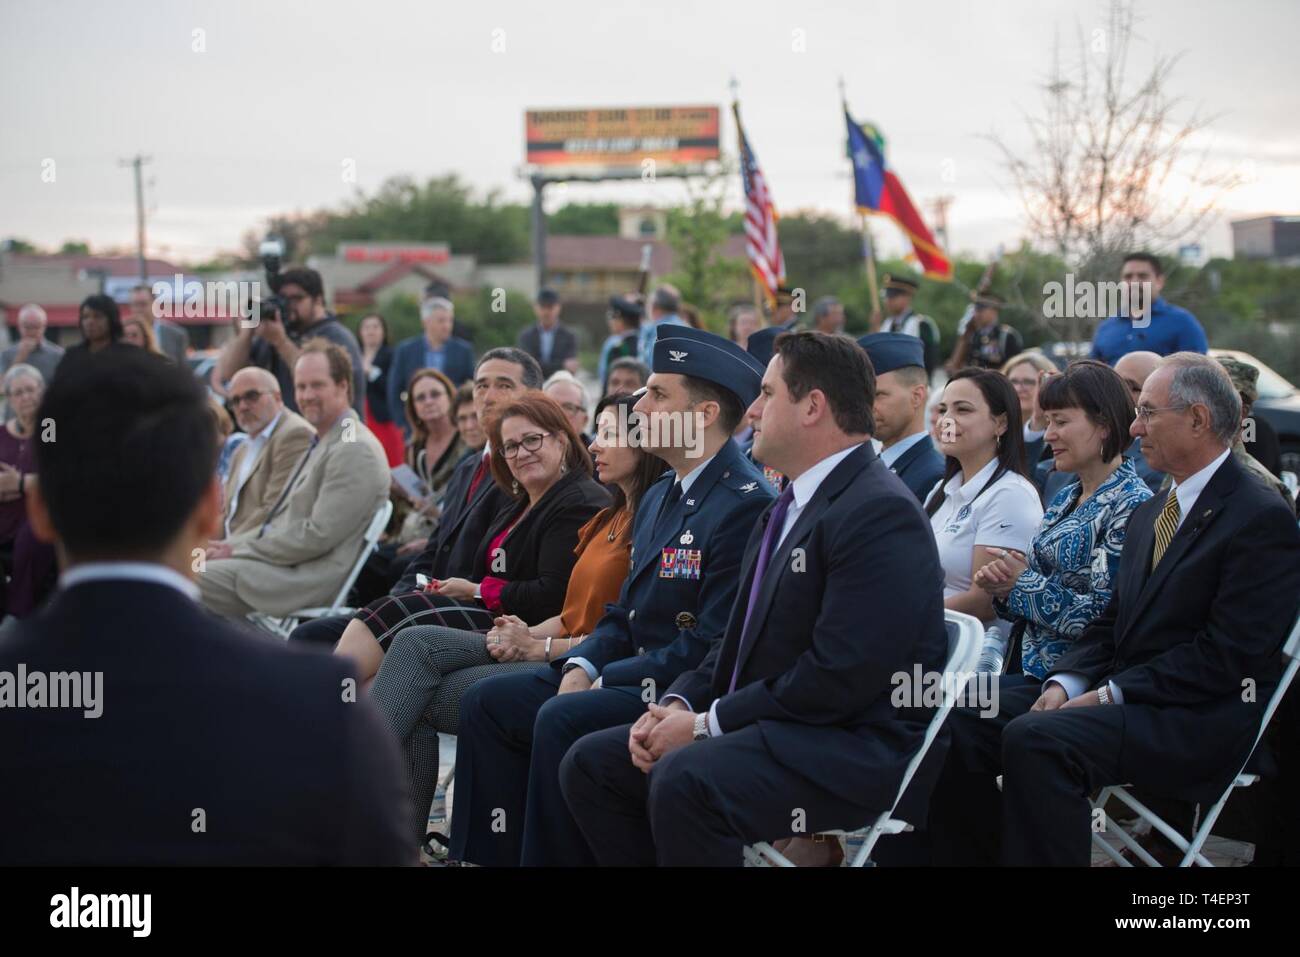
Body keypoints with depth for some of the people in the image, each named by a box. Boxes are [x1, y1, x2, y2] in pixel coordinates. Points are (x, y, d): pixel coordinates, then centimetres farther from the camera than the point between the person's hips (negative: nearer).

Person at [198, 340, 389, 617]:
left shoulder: (355, 450, -14)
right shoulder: (323, 444, 20)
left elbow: (318, 536, -19)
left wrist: (237, 550, -13)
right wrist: (230, 545, 5)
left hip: (308, 581, -10)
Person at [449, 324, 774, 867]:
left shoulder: (747, 505, -16)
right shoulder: (659, 497, 16)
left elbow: (713, 646, -21)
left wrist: (605, 680, -16)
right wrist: (581, 667, 0)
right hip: (629, 675, 10)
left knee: (561, 720, -29)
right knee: (486, 702, 1)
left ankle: (550, 855, -14)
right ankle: (495, 854, 3)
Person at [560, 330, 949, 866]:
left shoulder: (880, 512, -16)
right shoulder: (787, 508, 17)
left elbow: (838, 676, -22)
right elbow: (740, 640, 20)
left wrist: (706, 724, -16)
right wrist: (679, 704, 0)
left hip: (855, 748, -10)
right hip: (776, 730, 10)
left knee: (684, 780, -33)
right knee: (590, 763, 2)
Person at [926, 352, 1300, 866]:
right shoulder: (1149, 514, 18)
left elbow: (1227, 656, -17)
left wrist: (1108, 694, -17)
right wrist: (1065, 683, -2)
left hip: (1198, 722, -8)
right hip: (1117, 694, 9)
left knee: (1035, 739, -31)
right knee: (961, 720, -8)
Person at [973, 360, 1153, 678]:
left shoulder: (1131, 505, -12)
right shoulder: (1064, 499, 14)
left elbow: (1106, 615, -20)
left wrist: (1023, 583, -11)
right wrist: (1001, 587, -2)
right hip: (1031, 670, 7)